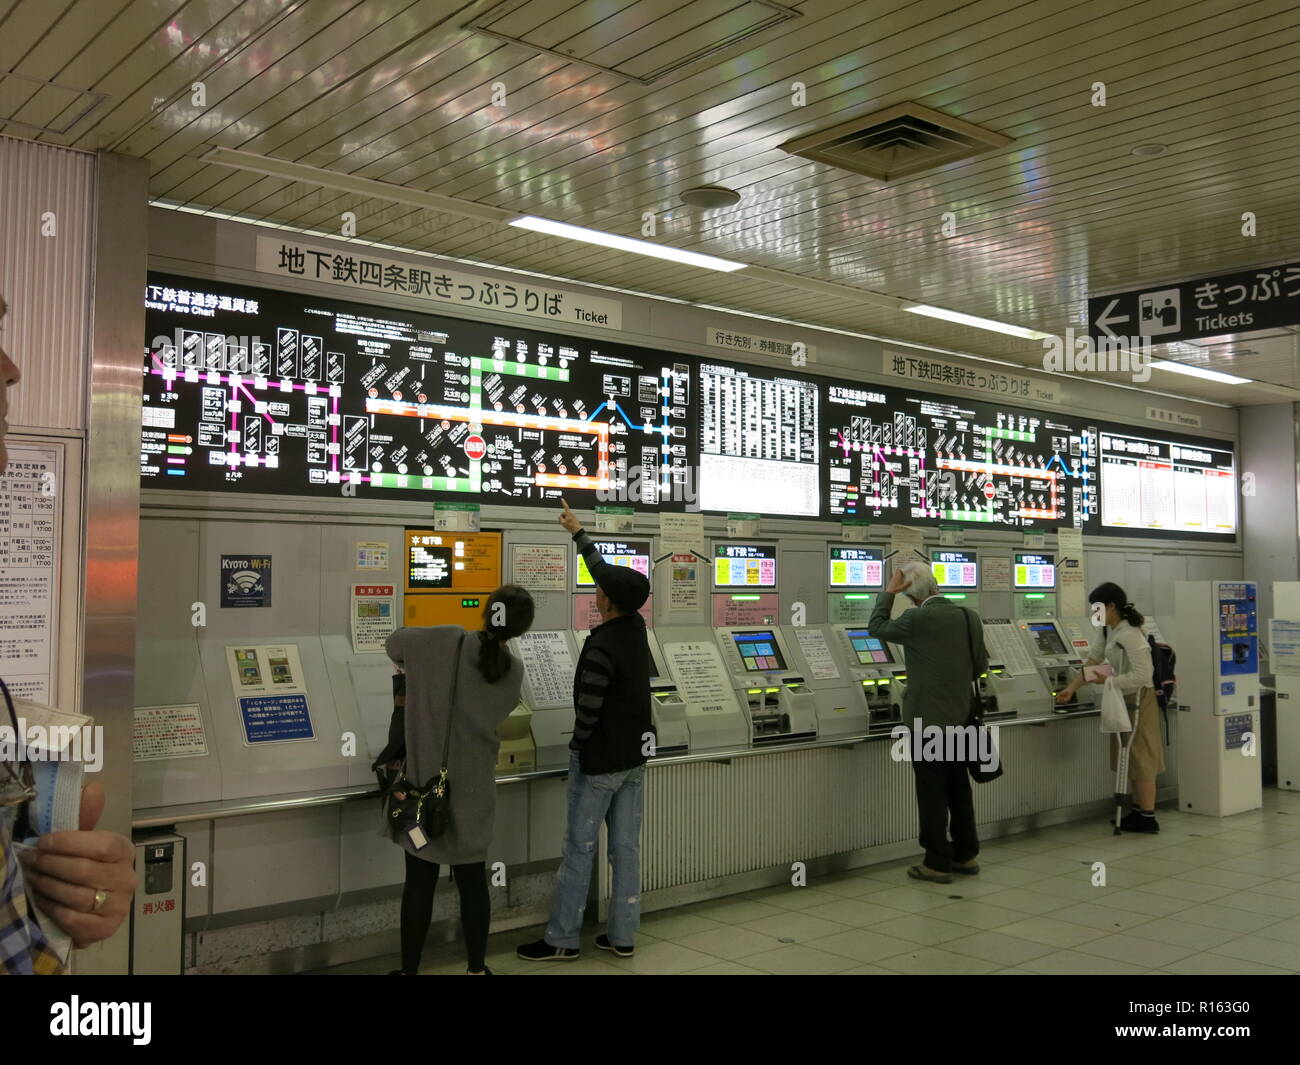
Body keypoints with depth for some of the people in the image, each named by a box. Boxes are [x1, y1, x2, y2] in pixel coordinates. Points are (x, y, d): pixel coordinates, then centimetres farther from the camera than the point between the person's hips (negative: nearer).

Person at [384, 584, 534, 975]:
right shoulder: (513, 671, -5)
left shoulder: (445, 642, -14)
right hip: (473, 787, 2)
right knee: (473, 879, 14)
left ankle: (409, 970, 19)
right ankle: (476, 969, 25)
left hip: (426, 781, -2)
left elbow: (395, 643, 2)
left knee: (420, 881, 8)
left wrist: (415, 670, 23)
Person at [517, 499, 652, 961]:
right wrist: (577, 532, 22)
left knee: (579, 849, 2)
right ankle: (622, 936, 19)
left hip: (600, 760, -8)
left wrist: (578, 746, -3)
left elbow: (588, 709, -21)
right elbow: (604, 570, 12)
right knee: (626, 847, 11)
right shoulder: (636, 627, 1)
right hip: (635, 757, 8)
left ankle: (562, 939, 11)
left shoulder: (600, 648, -23)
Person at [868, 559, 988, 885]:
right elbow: (981, 664, 11)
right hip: (960, 717, 6)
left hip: (928, 719, -6)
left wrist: (889, 591, 3)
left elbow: (877, 627, -1)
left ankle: (937, 863, 9)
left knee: (932, 794, 2)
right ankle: (965, 854, 26)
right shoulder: (969, 617, 0)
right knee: (959, 788, 17)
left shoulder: (917, 619, -18)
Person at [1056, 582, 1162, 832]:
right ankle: (1139, 810, 25)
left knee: (1140, 757, -3)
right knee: (1132, 757, 15)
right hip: (1125, 699, 10)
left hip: (1138, 699, -10)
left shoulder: (1129, 635, -24)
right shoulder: (1107, 630, 6)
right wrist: (1072, 688, 4)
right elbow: (1092, 661, 10)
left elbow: (1142, 675, -27)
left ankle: (1148, 817, 4)